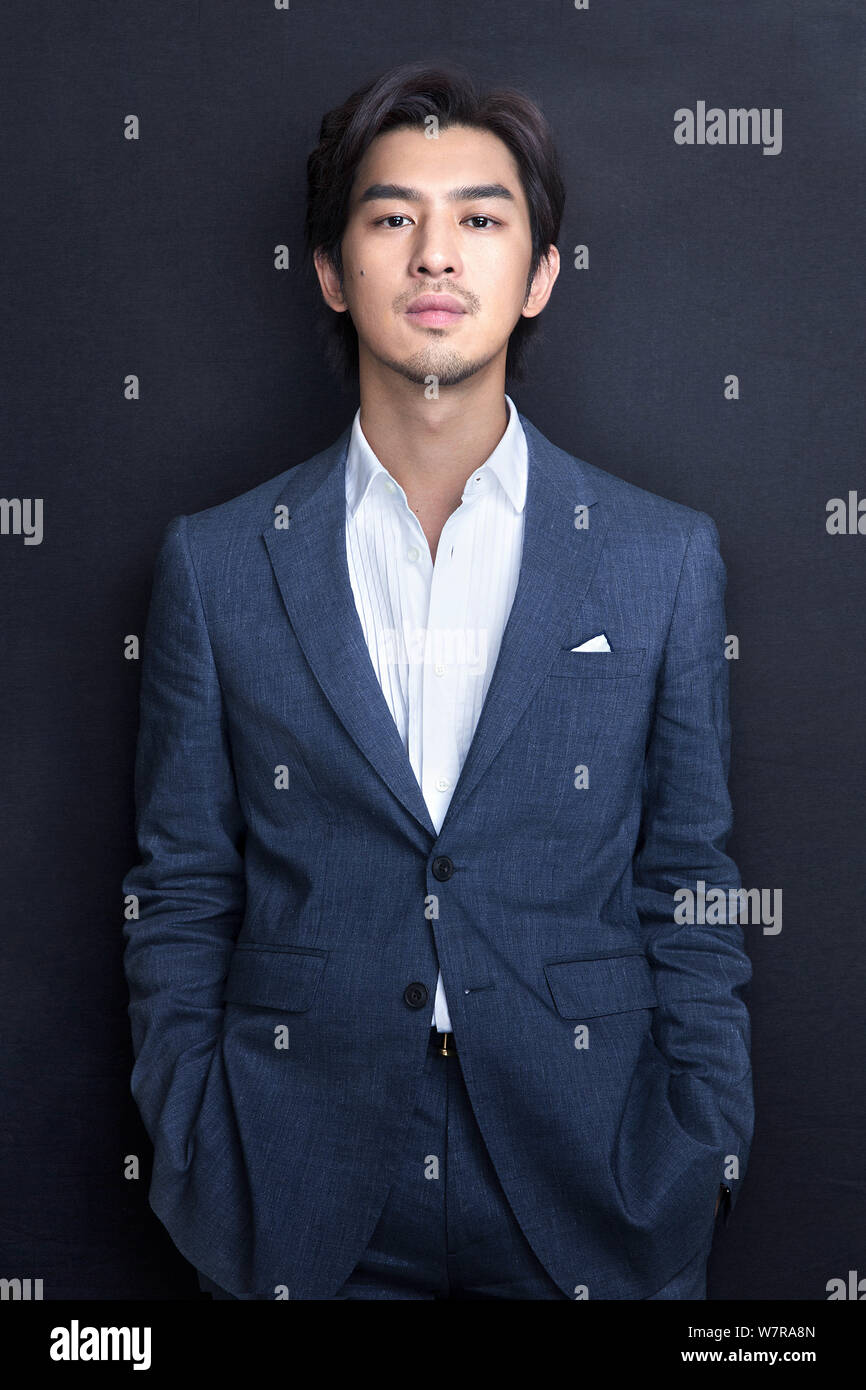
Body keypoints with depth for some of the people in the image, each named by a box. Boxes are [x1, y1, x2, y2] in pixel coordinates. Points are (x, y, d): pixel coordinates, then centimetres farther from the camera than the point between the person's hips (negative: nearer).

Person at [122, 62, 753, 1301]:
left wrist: (700, 1165, -1)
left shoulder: (666, 559, -1)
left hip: (588, 1196, 1)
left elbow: (688, 888, 2)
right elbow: (180, 898, 2)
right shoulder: (215, 563, -2)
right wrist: (193, 1172, 0)